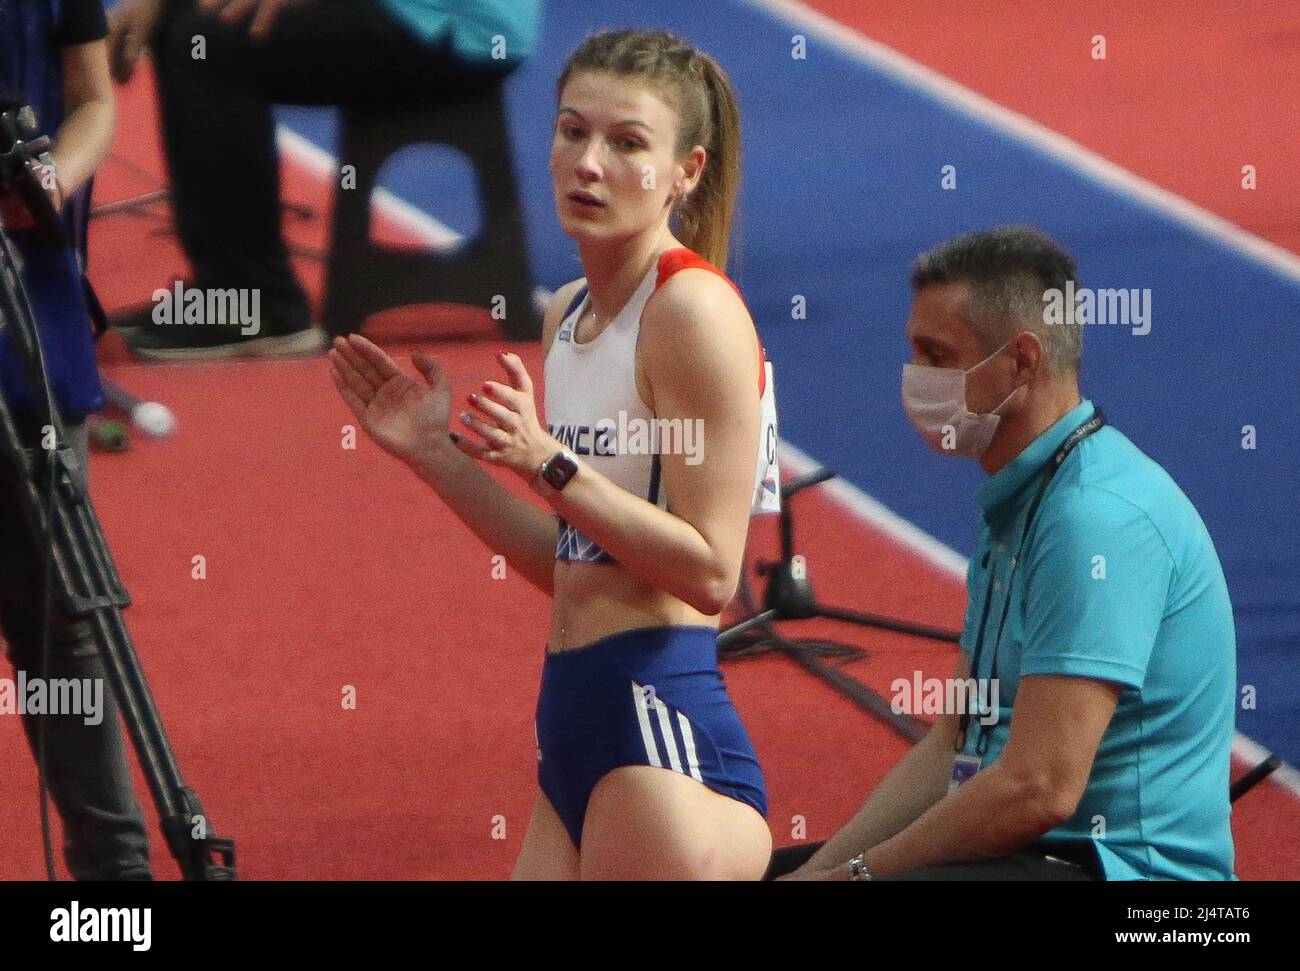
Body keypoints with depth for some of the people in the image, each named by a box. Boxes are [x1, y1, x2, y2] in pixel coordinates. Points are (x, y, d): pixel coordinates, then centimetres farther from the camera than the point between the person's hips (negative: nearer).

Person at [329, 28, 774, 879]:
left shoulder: (694, 308, -11)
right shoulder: (570, 315, 16)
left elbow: (711, 571, -17)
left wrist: (549, 463, -22)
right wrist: (435, 453, 14)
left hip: (662, 720, -9)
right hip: (574, 716, 9)